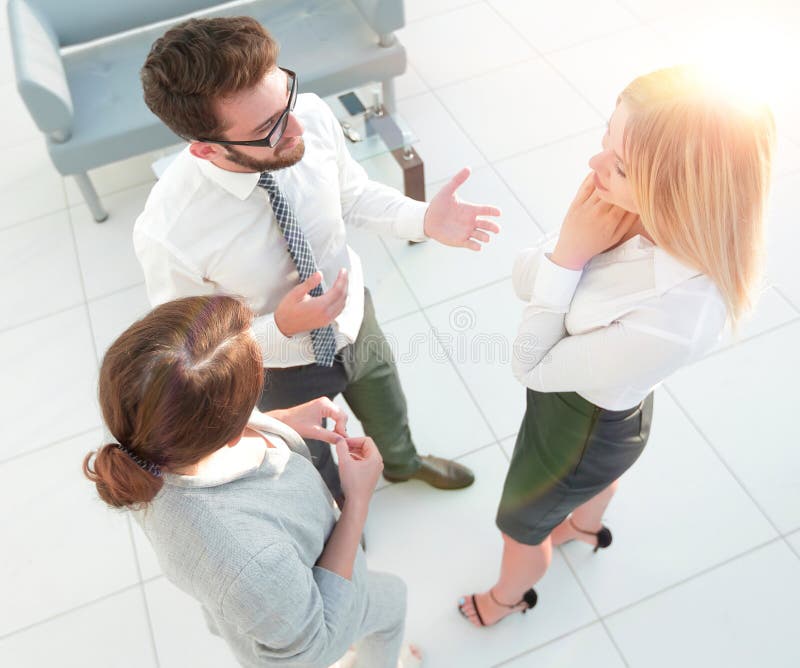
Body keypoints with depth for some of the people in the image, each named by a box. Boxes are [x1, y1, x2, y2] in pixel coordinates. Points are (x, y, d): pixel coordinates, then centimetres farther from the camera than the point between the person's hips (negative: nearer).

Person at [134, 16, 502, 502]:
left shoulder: (314, 117, -29)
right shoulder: (169, 235, -39)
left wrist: (425, 220, -24)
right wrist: (282, 328, -38)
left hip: (355, 321, 4)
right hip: (279, 370, -3)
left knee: (389, 418, 36)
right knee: (317, 480, 29)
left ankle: (403, 462, 73)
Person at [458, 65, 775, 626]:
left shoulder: (672, 323, -46)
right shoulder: (642, 216, -26)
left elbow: (533, 367, -30)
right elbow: (524, 281, -14)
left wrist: (570, 254, -36)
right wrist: (571, 245, -33)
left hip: (582, 426, -6)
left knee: (522, 525, 25)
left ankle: (509, 596, 62)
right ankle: (585, 526, 76)